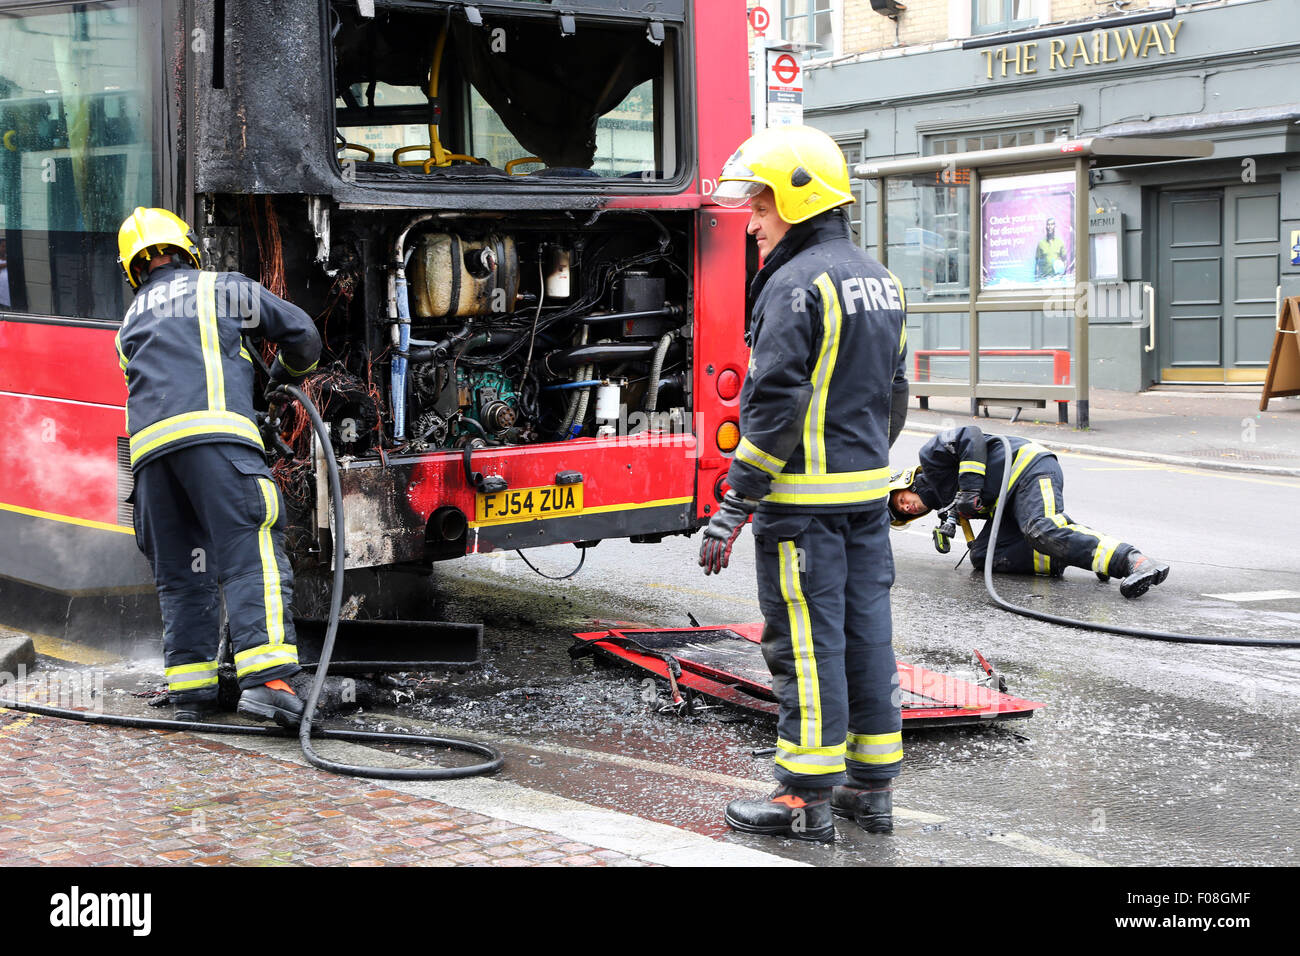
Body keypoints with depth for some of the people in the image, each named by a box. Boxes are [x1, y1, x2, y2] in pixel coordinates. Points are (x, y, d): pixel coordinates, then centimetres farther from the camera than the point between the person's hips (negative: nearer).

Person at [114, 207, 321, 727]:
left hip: (148, 445, 5)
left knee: (179, 573, 12)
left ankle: (190, 687, 9)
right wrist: (287, 373, 40)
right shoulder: (224, 289, 19)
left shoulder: (130, 323, 32)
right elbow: (301, 333, 20)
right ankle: (265, 677, -25)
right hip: (214, 432, -5)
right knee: (252, 554, -12)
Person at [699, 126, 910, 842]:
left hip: (804, 498, -9)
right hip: (869, 491, 9)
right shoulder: (879, 280, 14)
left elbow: (774, 407, -19)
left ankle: (808, 798, 4)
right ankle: (872, 787, 19)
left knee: (805, 644, -2)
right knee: (865, 634, 12)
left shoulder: (798, 283, -15)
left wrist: (733, 509, -16)